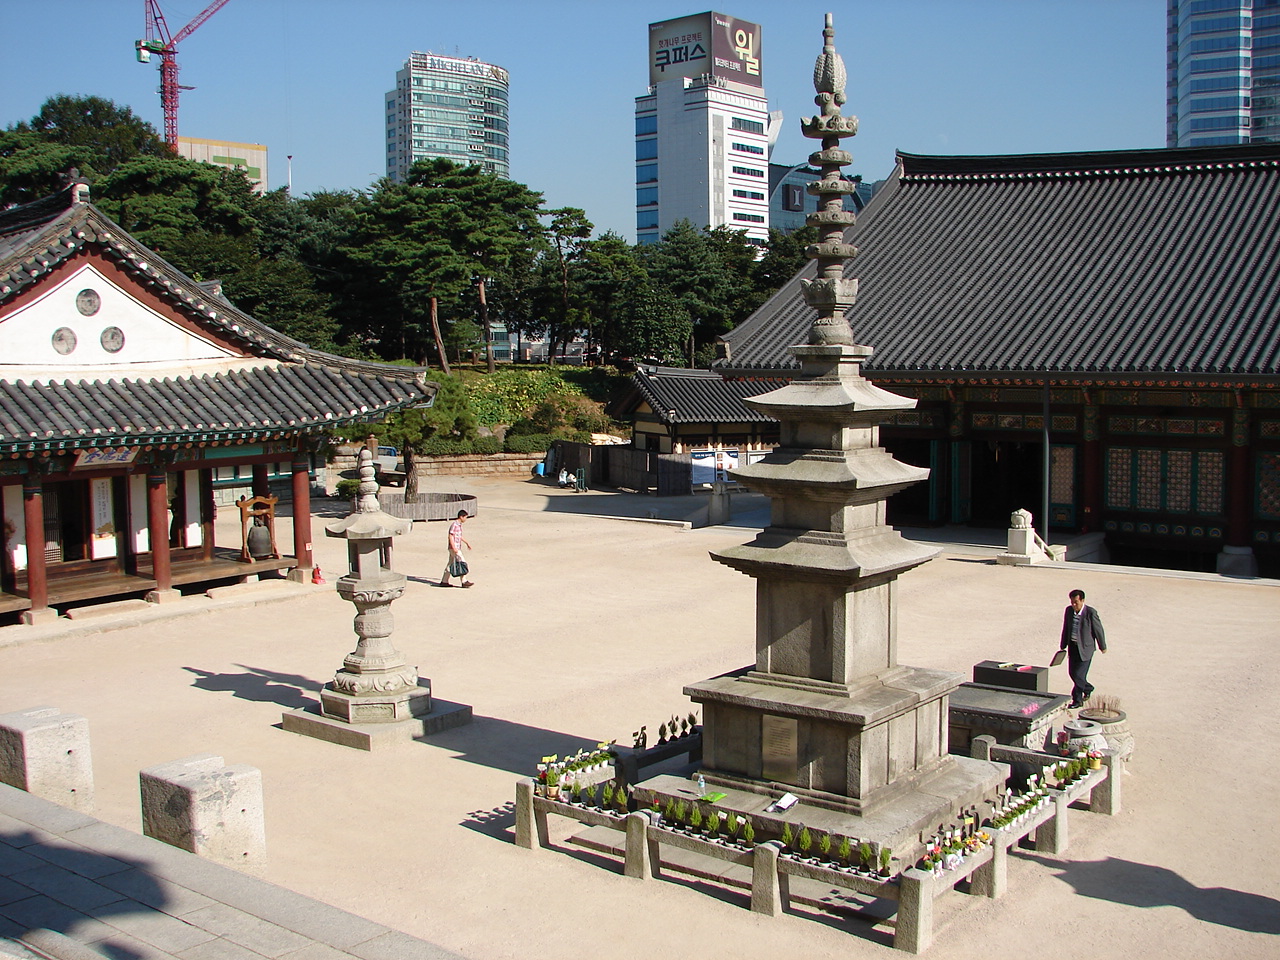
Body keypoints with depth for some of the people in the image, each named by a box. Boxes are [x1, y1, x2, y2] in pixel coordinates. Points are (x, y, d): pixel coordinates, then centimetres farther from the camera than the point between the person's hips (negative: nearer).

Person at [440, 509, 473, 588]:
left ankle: (444, 581, 15)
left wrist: (467, 543, 32)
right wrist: (454, 547, -24)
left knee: (451, 564, 11)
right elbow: (451, 536, -19)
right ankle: (464, 581, -8)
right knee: (462, 563, -10)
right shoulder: (454, 525, -15)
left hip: (457, 548, 10)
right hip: (454, 548, -10)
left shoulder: (459, 525, 15)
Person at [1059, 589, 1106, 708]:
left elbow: (1098, 630, -5)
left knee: (1079, 674, -8)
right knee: (1072, 673, 13)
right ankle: (1088, 688, 40)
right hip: (1073, 646, 6)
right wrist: (1063, 646, 15)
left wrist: (1102, 646, 4)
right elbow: (1065, 629, 11)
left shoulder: (1091, 613, -16)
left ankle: (1077, 700, 5)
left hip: (1085, 648, -6)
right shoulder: (1069, 611, 0)